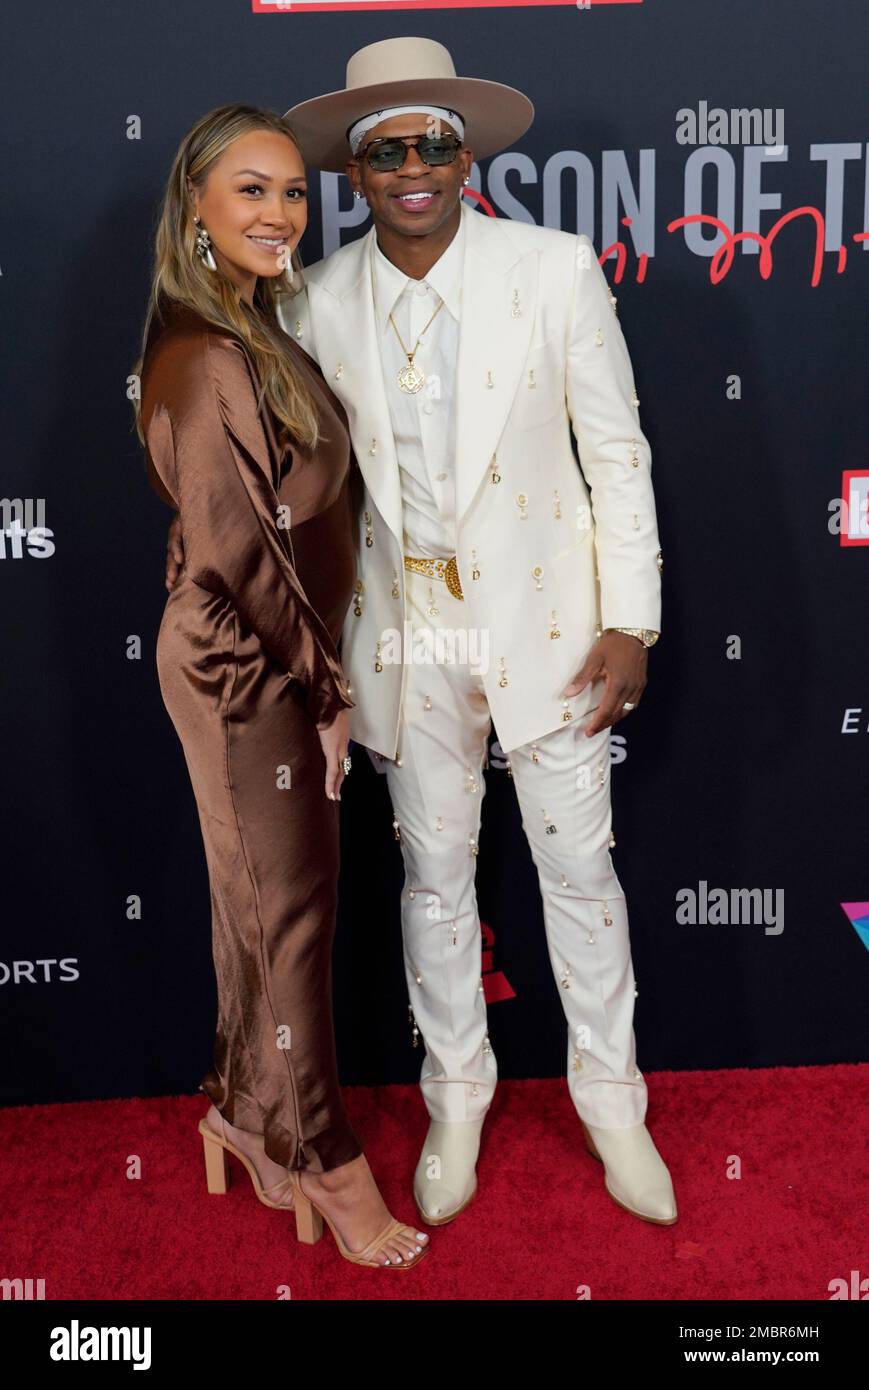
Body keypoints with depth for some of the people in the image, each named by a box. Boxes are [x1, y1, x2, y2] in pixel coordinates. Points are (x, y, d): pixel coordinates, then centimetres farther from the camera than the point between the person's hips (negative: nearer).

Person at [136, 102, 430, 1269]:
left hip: (281, 658, 9)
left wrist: (320, 674, 11)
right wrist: (322, 690, -11)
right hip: (245, 671, -9)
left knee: (266, 897, 18)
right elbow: (237, 556, -21)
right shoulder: (204, 361, -21)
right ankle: (323, 1161, 23)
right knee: (289, 907, 4)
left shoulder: (260, 334, 9)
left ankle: (251, 1114, 37)